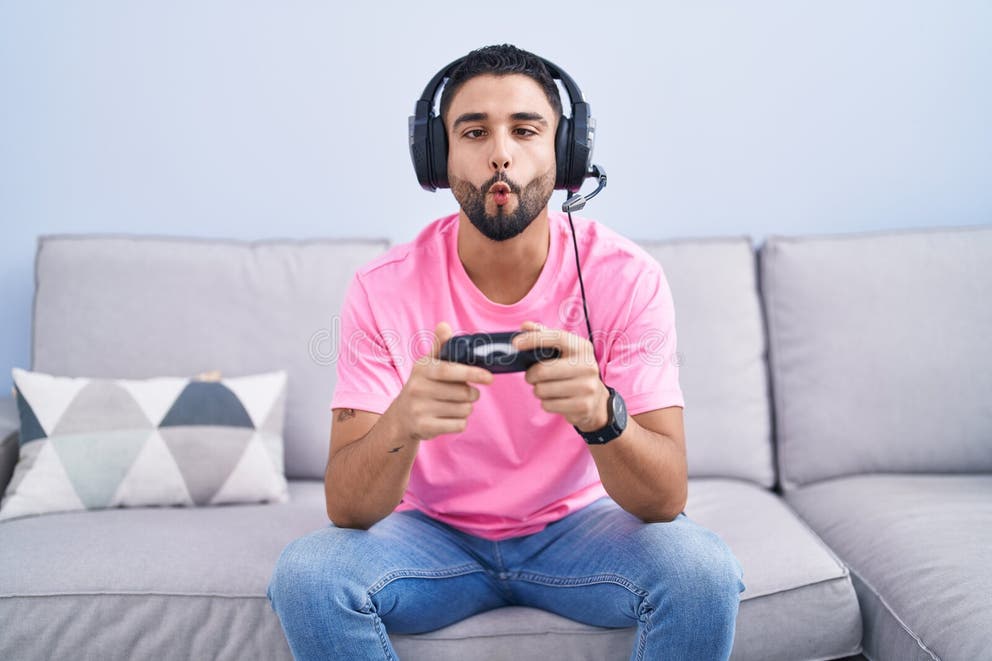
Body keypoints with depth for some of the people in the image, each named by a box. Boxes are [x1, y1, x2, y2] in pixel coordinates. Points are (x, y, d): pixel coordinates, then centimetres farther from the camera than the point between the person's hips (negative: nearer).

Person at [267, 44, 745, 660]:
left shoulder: (627, 277, -18)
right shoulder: (383, 290, -17)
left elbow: (668, 499, -22)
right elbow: (346, 509, -20)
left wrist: (601, 413, -45)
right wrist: (401, 425, -44)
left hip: (576, 525, 0)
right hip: (434, 531, 0)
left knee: (704, 570, -28)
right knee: (306, 574, -27)